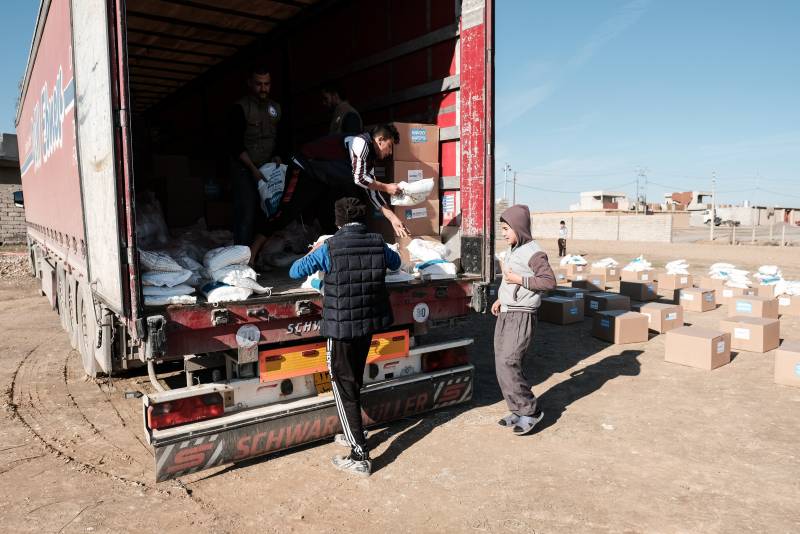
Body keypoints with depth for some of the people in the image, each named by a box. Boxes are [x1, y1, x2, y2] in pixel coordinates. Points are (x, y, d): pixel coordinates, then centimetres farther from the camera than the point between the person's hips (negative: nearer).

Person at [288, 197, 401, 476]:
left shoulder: (329, 248, -14)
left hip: (341, 327, -5)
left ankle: (360, 456, 6)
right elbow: (395, 262, 20)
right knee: (354, 382, 23)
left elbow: (295, 272, -4)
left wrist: (314, 252, 12)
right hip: (369, 322, 5)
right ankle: (354, 433, 37)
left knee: (344, 389, 4)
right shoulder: (377, 243, -1)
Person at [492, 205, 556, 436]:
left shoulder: (534, 252, -12)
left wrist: (519, 279, -18)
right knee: (502, 365, 8)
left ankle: (530, 411, 3)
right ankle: (519, 412, 18)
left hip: (522, 316, -9)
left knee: (508, 364, -12)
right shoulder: (512, 251, 15)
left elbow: (549, 281, -17)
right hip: (505, 314, 9)